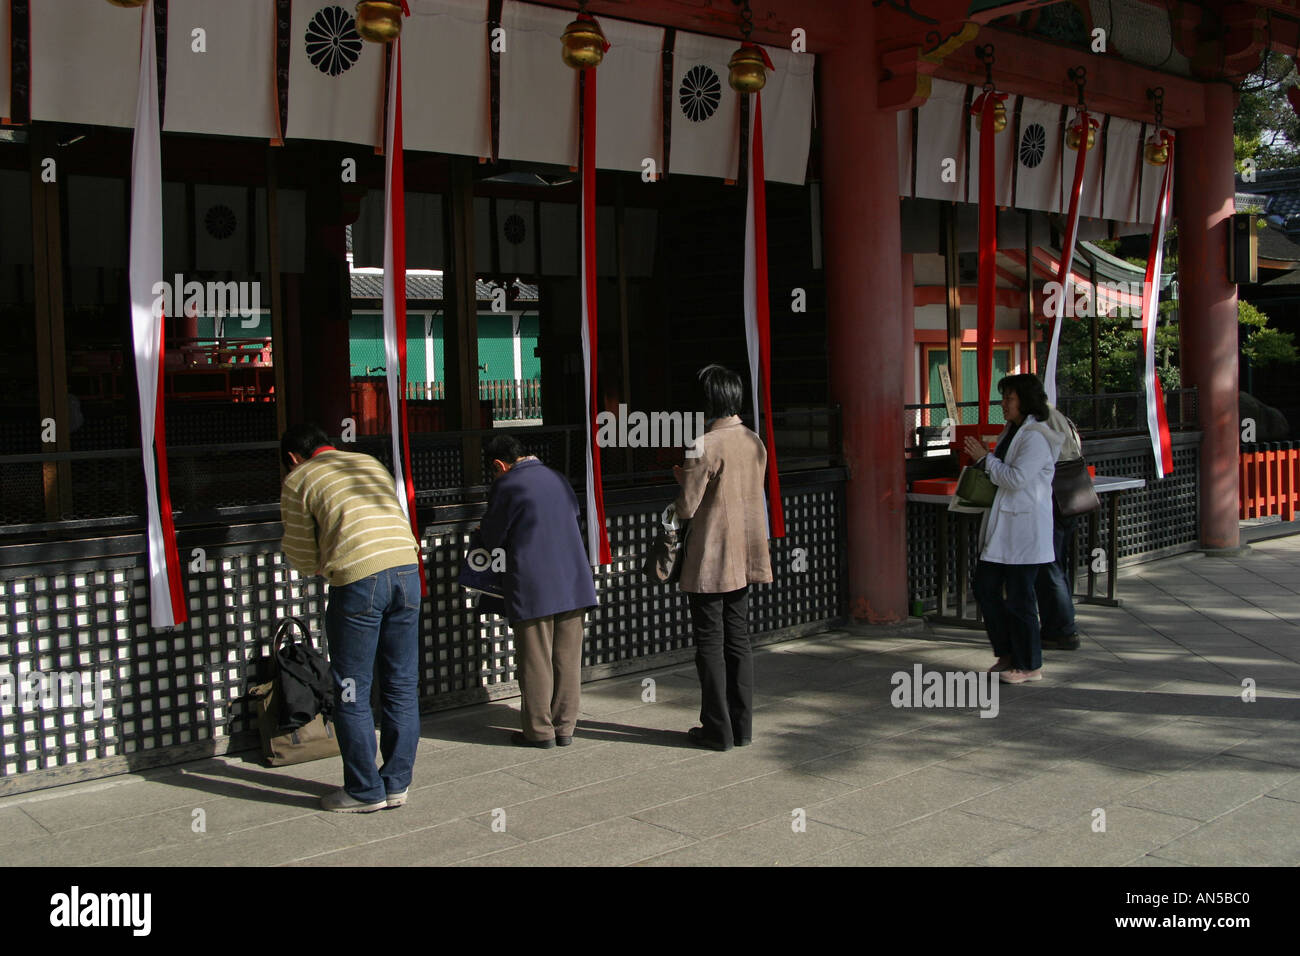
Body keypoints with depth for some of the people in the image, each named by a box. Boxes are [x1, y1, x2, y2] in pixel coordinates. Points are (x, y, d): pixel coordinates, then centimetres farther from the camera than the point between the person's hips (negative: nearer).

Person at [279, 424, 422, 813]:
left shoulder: (298, 481, 8)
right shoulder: (372, 464, 23)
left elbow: (301, 555, 9)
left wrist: (320, 566, 31)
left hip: (358, 580, -5)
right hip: (406, 566, 5)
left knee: (352, 692, 7)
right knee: (402, 686, 12)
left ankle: (365, 790, 14)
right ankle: (397, 784, 20)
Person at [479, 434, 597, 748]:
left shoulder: (506, 487, -8)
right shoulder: (558, 479, 12)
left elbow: (492, 539, -2)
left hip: (532, 589, -6)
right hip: (573, 584, 6)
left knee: (536, 662, 4)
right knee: (567, 659, 10)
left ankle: (540, 730, 11)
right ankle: (565, 727, 16)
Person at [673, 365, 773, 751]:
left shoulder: (704, 446, -18)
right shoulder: (755, 442, 4)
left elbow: (687, 508, -16)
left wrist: (682, 481, 5)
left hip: (709, 561, -7)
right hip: (745, 557, 7)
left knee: (710, 643, 3)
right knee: (738, 639, 13)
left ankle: (718, 729, 8)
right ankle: (741, 725, 18)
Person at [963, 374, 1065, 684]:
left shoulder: (1036, 438, -14)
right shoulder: (1012, 432, 17)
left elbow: (1016, 478, -21)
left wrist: (985, 458, -13)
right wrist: (982, 459, 8)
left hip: (1025, 530, -10)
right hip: (1001, 526, 10)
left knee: (1019, 596, -3)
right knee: (985, 587, 9)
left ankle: (1030, 665, 10)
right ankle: (1008, 653, 23)